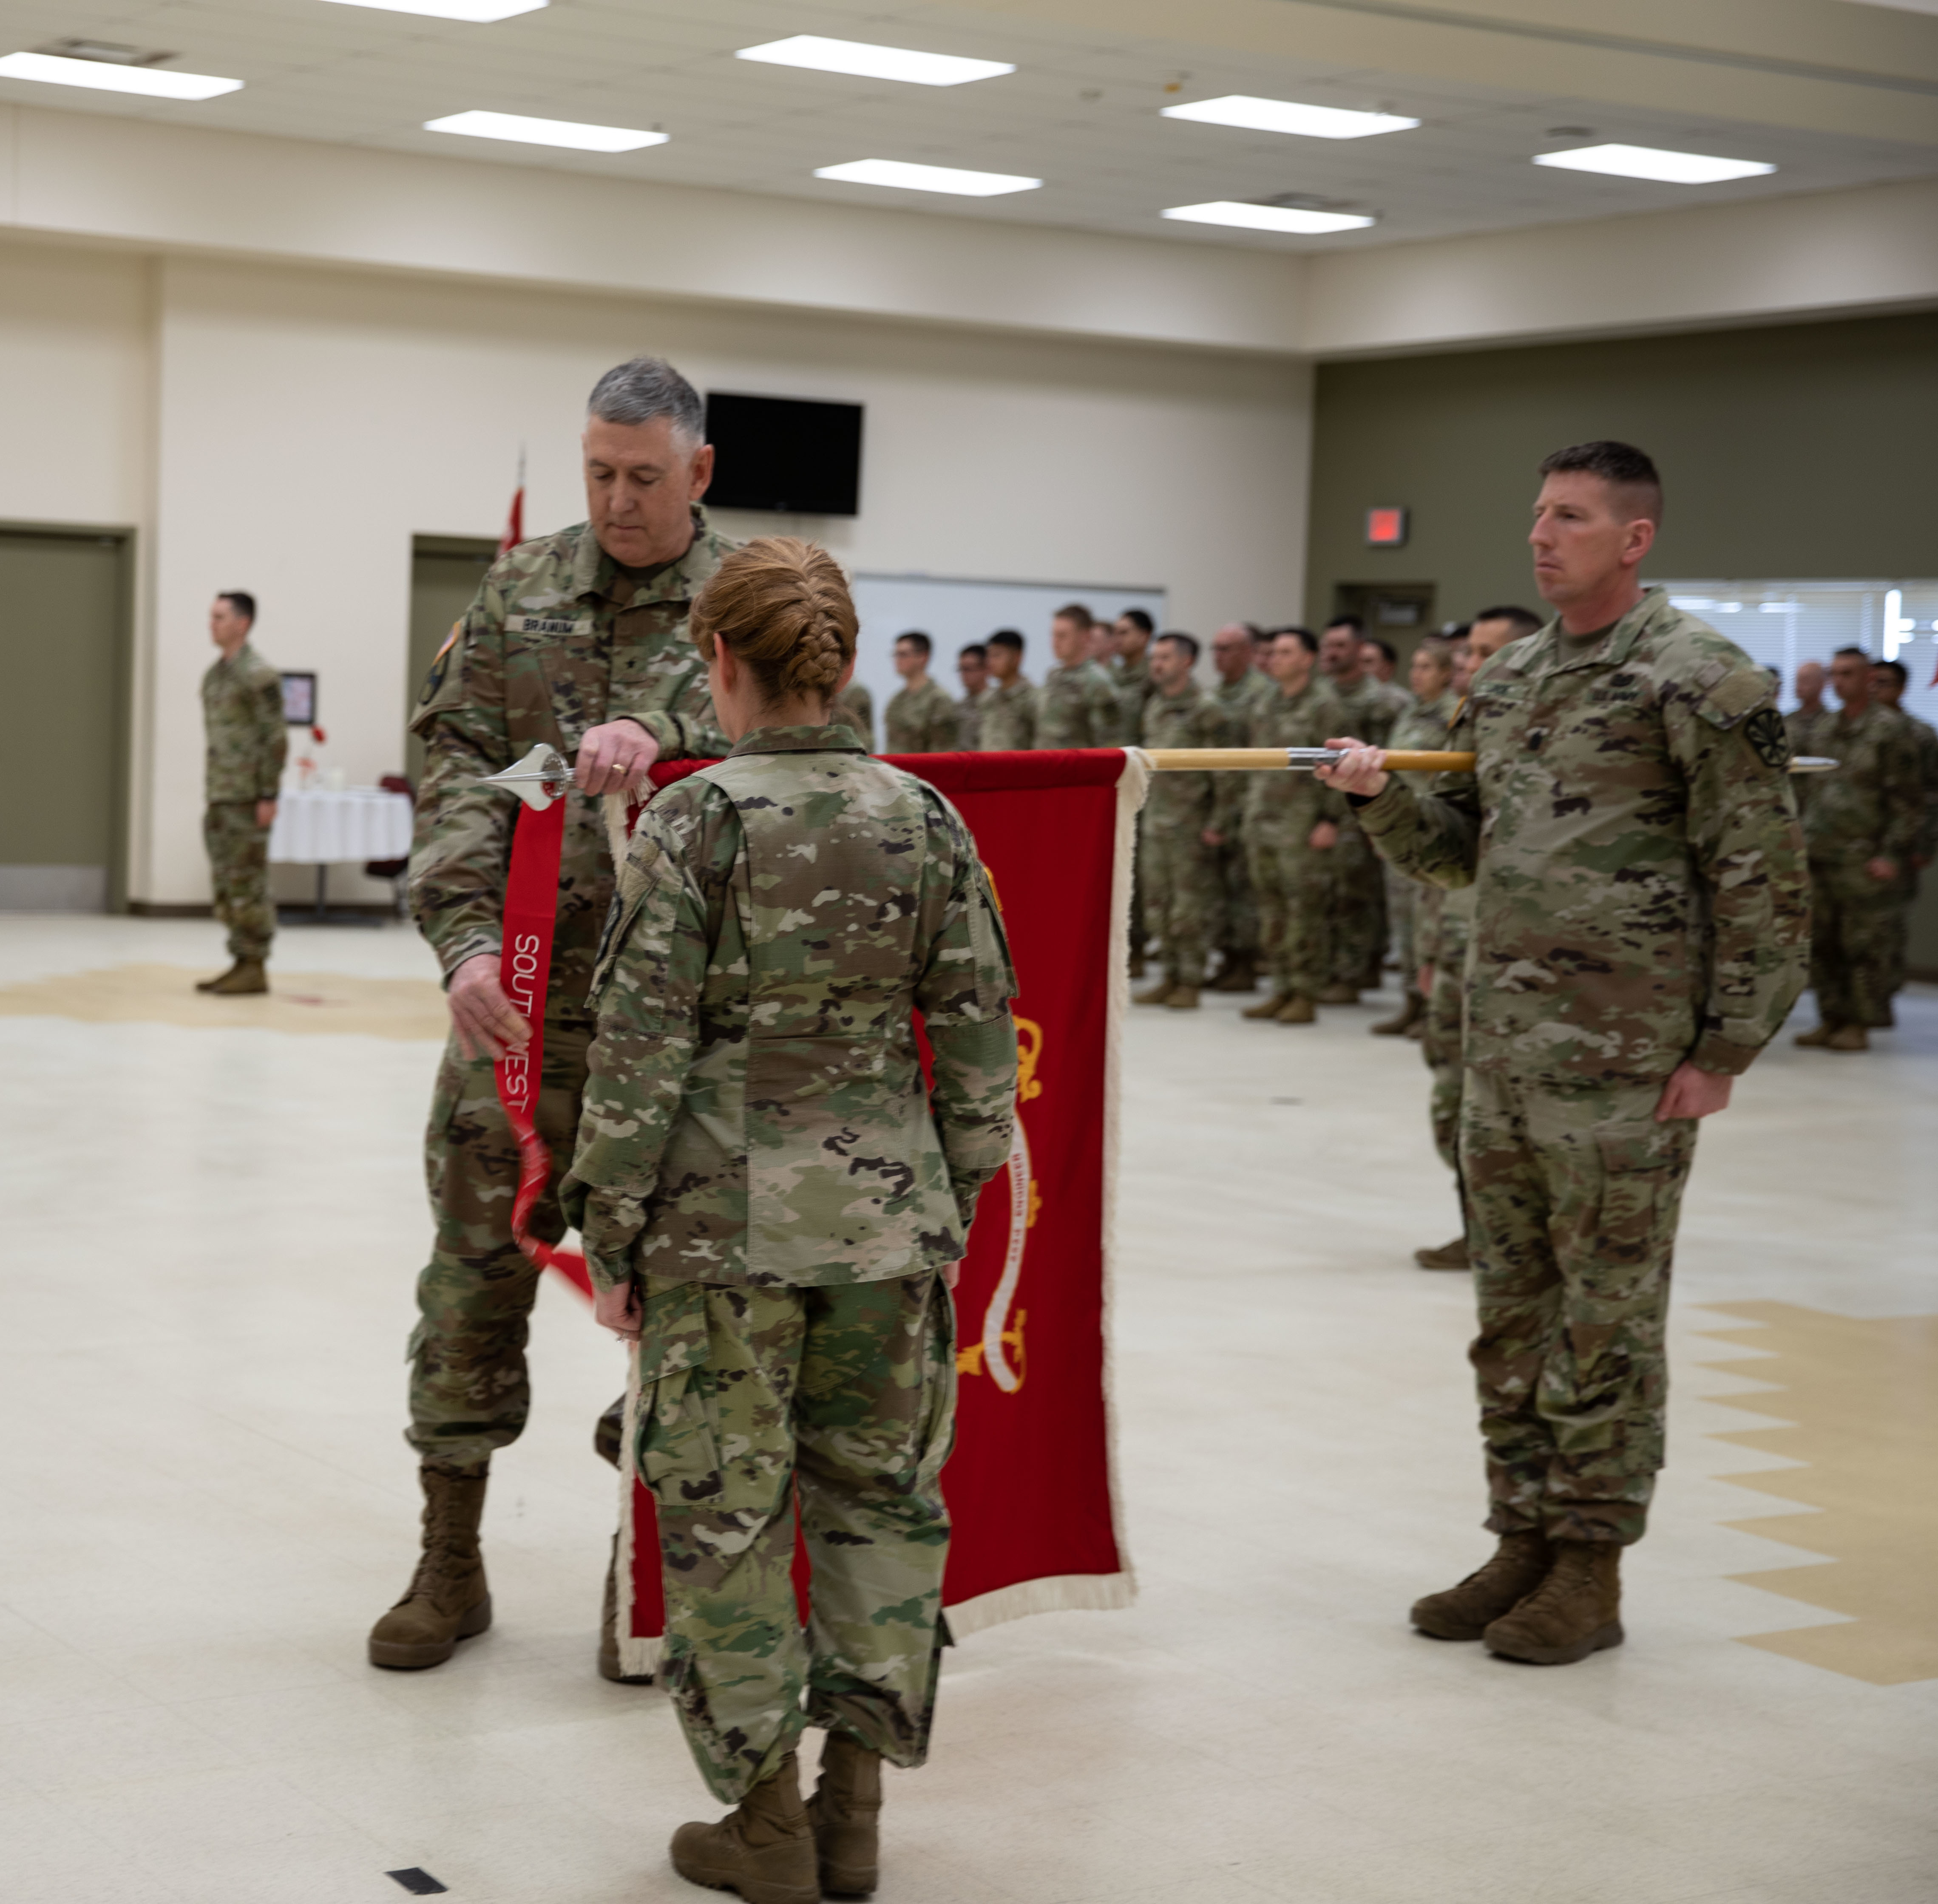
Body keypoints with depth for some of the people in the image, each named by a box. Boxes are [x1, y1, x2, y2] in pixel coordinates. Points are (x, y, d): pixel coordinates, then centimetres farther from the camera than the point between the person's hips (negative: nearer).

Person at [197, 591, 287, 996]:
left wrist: (268, 796, -18)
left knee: (249, 883, -6)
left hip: (247, 798, -9)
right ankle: (240, 962, 15)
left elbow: (276, 739, -14)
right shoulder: (214, 674, 16)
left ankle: (255, 968, -3)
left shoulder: (258, 675, -11)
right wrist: (207, 794, 18)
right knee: (225, 884, 10)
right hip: (218, 796, 9)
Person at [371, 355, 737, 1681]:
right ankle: (451, 1562, 18)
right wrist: (467, 937, -14)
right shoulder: (522, 594, 8)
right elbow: (459, 771, 1)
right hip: (524, 988, 2)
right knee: (477, 1262, 4)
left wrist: (661, 726, -33)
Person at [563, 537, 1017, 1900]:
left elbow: (643, 1042, -9)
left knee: (727, 1508, 8)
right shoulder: (926, 821, 1)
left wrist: (610, 1228, -1)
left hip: (727, 1214, -3)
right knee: (880, 1495, 14)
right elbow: (976, 1033, 4)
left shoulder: (694, 823, -9)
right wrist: (954, 1201, 14)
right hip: (887, 1208, 4)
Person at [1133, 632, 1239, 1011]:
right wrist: (1139, 813, 15)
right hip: (1153, 822, 7)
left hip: (1189, 824, -7)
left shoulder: (1205, 710, -9)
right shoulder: (1152, 708, 13)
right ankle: (1171, 975, 18)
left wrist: (1218, 823, -14)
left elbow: (1228, 771, -11)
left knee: (1191, 905, -2)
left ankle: (1191, 982, 4)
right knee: (1159, 903, 9)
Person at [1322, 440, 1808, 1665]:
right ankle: (1524, 1544, 24)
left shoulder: (1699, 680, -9)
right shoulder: (1508, 679, 14)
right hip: (1503, 1049, 7)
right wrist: (1380, 794, 1)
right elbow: (1458, 850, 21)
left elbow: (1763, 881, -11)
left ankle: (1592, 1572, 11)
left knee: (1606, 1321, 1)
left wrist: (1725, 1049, -14)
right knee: (1514, 1312, 13)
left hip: (1625, 1061, -7)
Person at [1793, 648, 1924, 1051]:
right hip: (1820, 858, 7)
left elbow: (1908, 801, -9)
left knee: (1865, 946, -3)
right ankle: (1832, 1019, 17)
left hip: (1864, 862, -7)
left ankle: (1859, 1025, 2)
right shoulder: (1830, 732, 16)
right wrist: (1804, 843, 18)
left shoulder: (1890, 729, -6)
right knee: (1822, 943, 8)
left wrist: (1893, 855, -14)